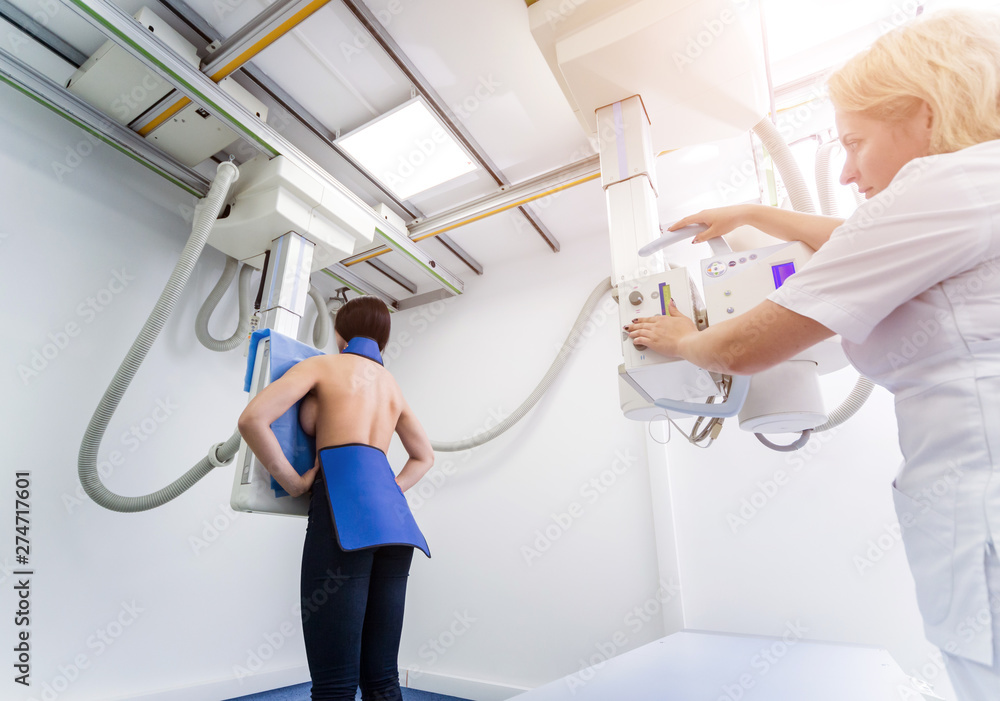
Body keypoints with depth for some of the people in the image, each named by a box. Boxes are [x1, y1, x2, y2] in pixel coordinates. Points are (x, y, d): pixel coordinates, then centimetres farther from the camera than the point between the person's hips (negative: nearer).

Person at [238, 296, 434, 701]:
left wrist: (294, 483, 1)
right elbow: (425, 457, 33)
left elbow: (252, 419, -5)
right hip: (393, 515, 7)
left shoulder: (323, 365, 10)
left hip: (343, 506, -6)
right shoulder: (393, 385, 26)